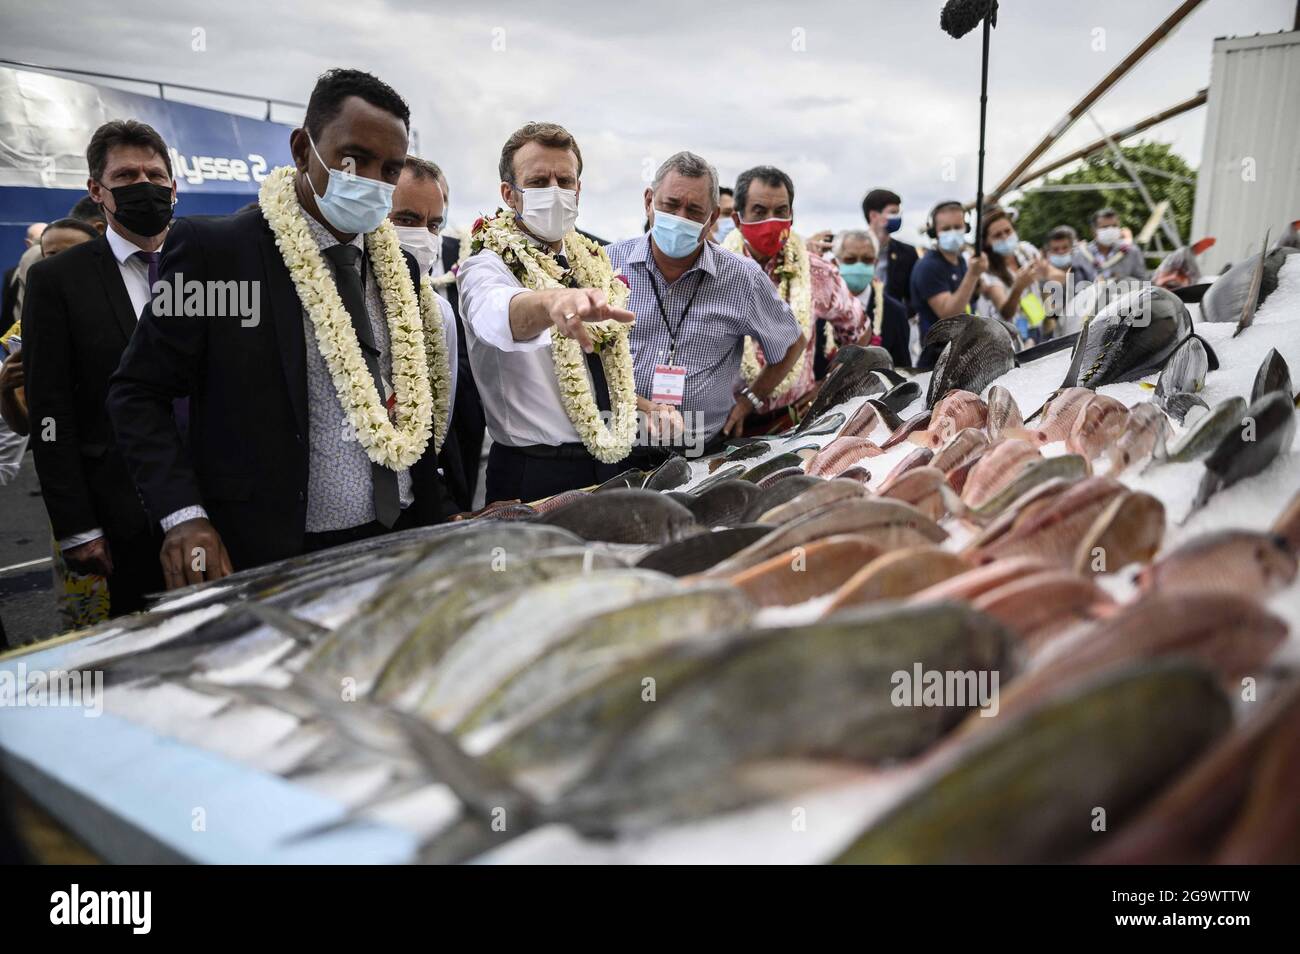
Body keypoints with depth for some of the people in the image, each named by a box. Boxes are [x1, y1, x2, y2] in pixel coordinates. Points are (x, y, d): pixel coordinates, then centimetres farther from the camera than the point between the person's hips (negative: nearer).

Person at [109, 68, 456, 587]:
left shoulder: (397, 267, 7)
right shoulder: (215, 249, -8)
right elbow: (138, 394, -5)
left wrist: (436, 518, 5)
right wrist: (183, 514, -17)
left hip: (399, 544, 5)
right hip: (270, 555, -4)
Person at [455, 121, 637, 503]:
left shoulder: (593, 262, 12)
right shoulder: (487, 266, -10)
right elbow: (495, 312, -36)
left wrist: (641, 405, 8)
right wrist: (551, 302, -56)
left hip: (613, 464, 6)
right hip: (534, 475, -6)